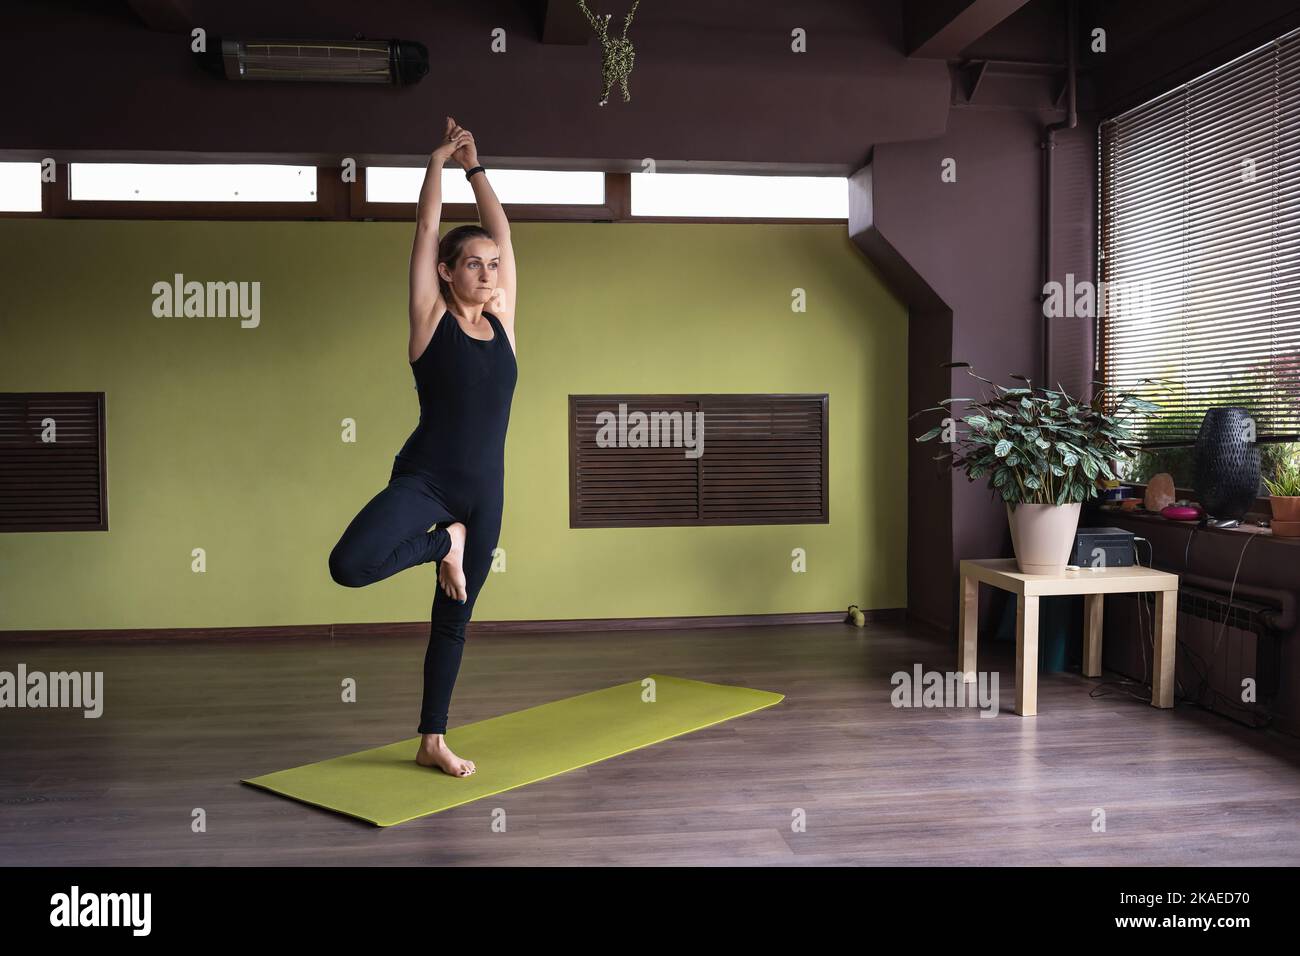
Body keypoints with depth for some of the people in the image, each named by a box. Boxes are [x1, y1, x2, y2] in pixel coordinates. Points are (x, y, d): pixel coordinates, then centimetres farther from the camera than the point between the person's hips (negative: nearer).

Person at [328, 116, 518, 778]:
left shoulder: (502, 322, 8)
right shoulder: (431, 319, -2)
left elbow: (502, 232, 11)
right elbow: (426, 228, -1)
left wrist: (474, 166, 14)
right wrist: (439, 161, 7)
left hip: (484, 492, 4)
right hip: (425, 480, -4)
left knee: (453, 619, 13)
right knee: (349, 564, -29)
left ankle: (433, 742, 27)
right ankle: (442, 543, 2)